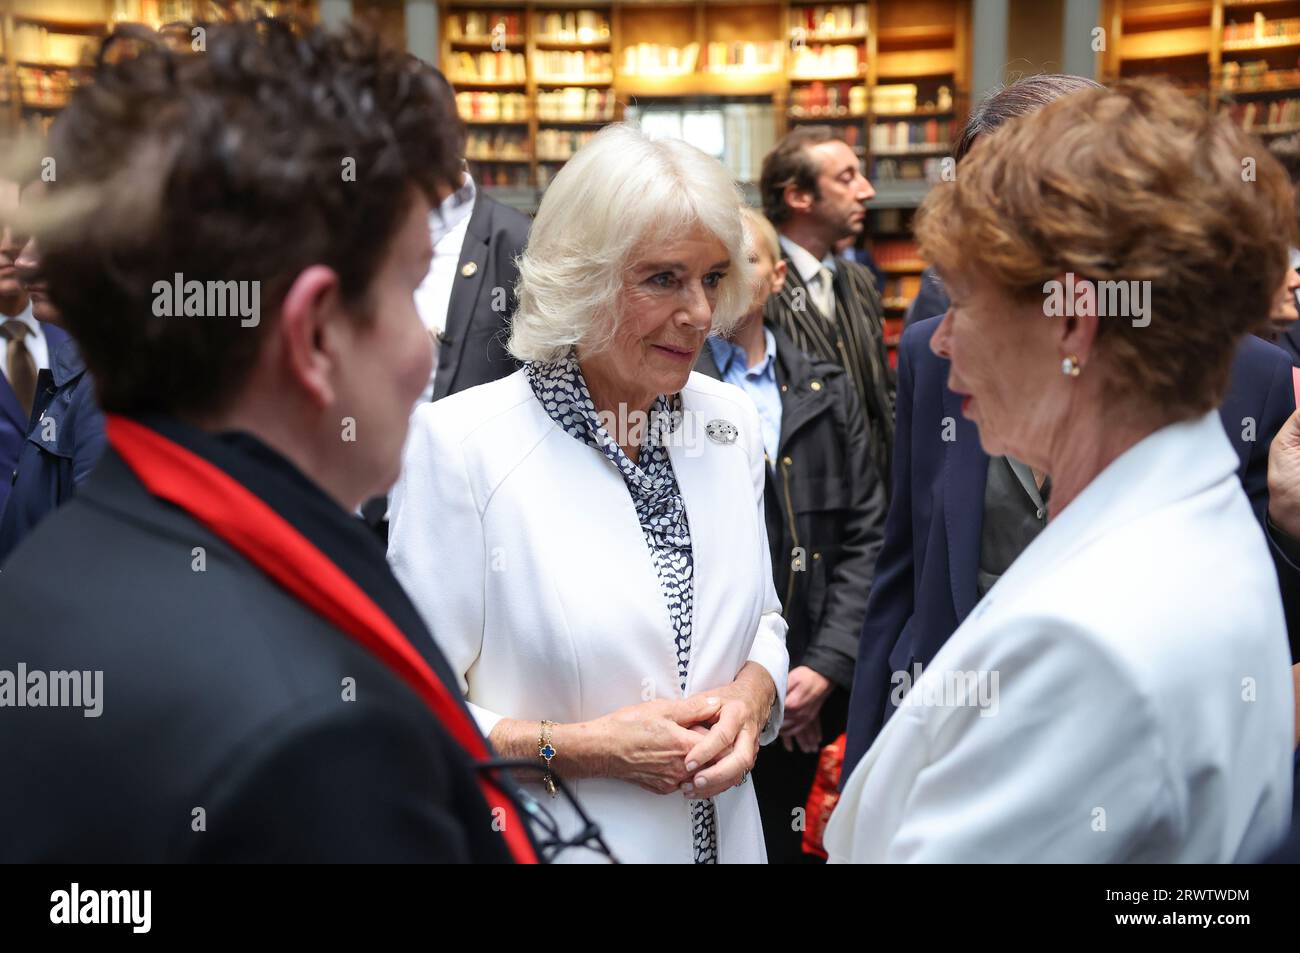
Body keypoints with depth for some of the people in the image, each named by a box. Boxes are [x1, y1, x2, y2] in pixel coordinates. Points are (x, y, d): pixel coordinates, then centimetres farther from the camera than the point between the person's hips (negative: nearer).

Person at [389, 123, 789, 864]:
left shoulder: (731, 421, -2)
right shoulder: (462, 443, -17)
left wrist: (750, 699, -9)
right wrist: (579, 748, -21)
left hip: (725, 829, 5)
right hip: (547, 836, -4)